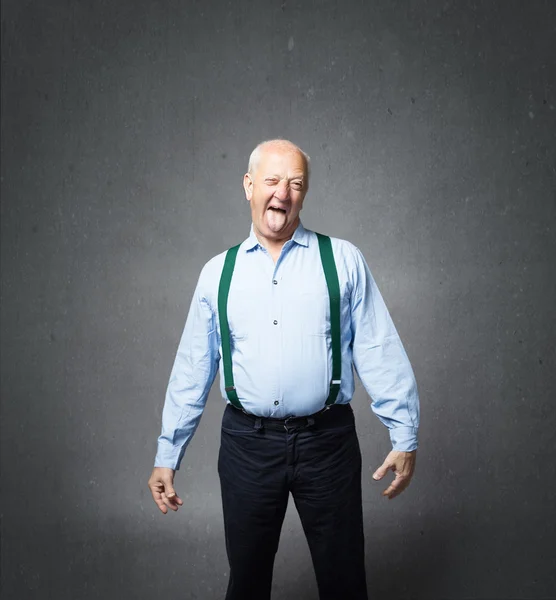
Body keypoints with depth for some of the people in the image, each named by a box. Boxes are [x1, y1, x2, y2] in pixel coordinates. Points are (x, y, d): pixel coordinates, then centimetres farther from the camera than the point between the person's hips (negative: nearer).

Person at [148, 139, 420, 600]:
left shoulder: (343, 260, 0)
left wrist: (404, 437, -5)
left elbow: (380, 353, -2)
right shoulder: (217, 272, 5)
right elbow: (192, 368, 7)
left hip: (328, 441, -1)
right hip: (247, 443, 2)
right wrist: (167, 454, 8)